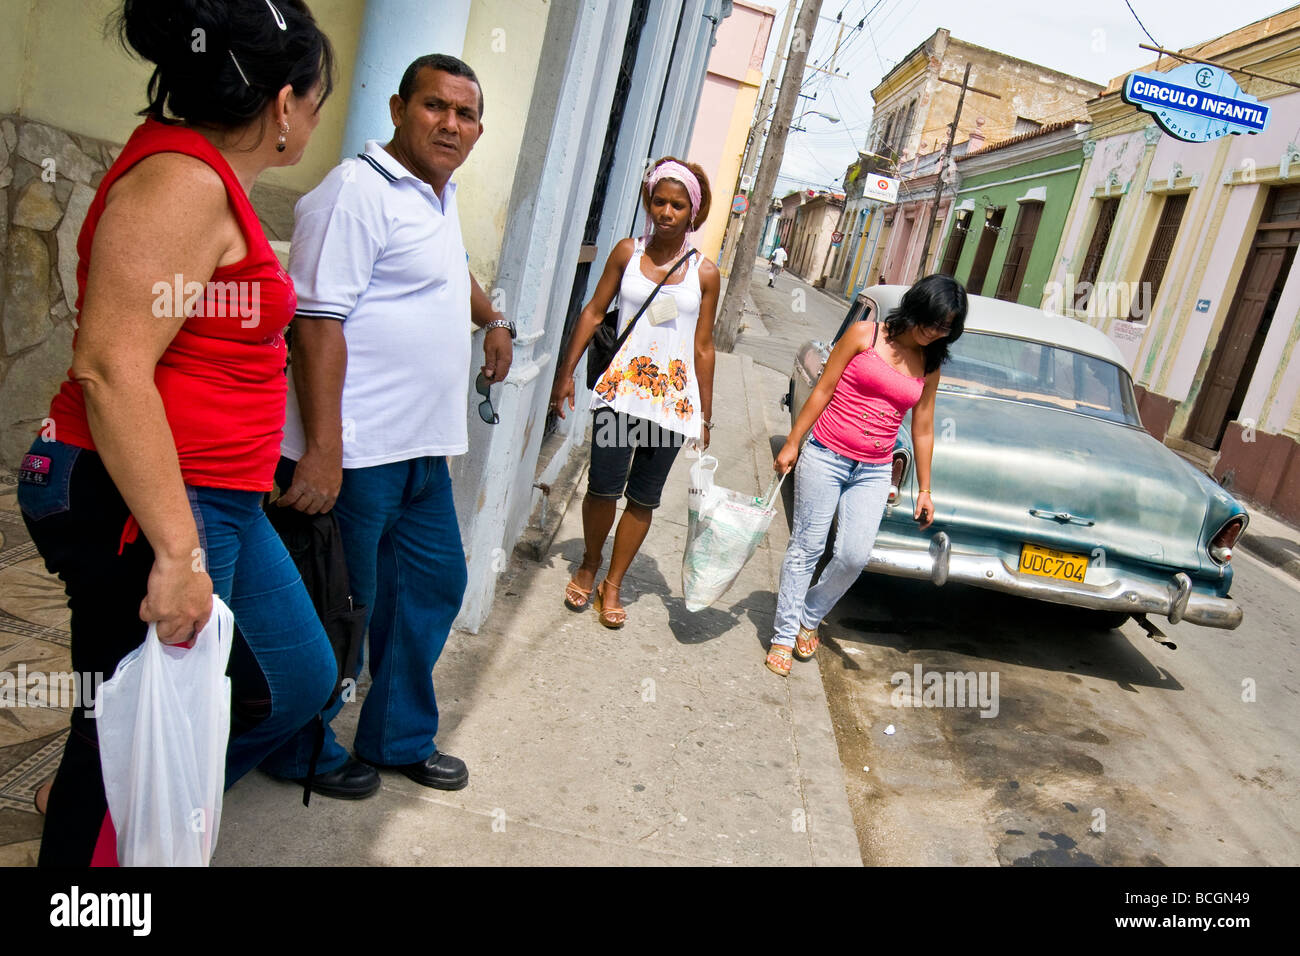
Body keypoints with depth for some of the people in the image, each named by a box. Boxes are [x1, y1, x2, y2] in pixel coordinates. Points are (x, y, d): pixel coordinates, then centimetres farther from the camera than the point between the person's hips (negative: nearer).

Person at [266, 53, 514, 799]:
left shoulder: (442, 196, 15)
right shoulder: (359, 191, -14)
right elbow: (318, 321, -22)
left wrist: (494, 323, 47)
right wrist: (323, 451, -27)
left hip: (422, 449, 10)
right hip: (353, 452, -9)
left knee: (435, 583, 16)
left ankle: (400, 737, 34)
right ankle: (302, 753, 27)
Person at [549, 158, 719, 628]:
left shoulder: (705, 273, 3)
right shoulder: (627, 253, 4)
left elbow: (703, 347, 5)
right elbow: (594, 311, 8)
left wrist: (705, 416, 5)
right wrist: (566, 372, 5)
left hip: (674, 398, 0)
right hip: (621, 387, 0)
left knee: (643, 497, 5)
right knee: (604, 486, -4)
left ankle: (612, 586, 20)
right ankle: (588, 567, 22)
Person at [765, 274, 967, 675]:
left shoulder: (930, 365, 8)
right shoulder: (864, 335, -4)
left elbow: (922, 428, 12)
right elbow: (823, 390, -2)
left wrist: (924, 489, 12)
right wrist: (791, 444, -3)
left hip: (873, 472, 3)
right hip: (825, 457, -3)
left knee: (854, 556, -6)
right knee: (807, 547, 1)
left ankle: (810, 617, 21)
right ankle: (784, 634, 14)